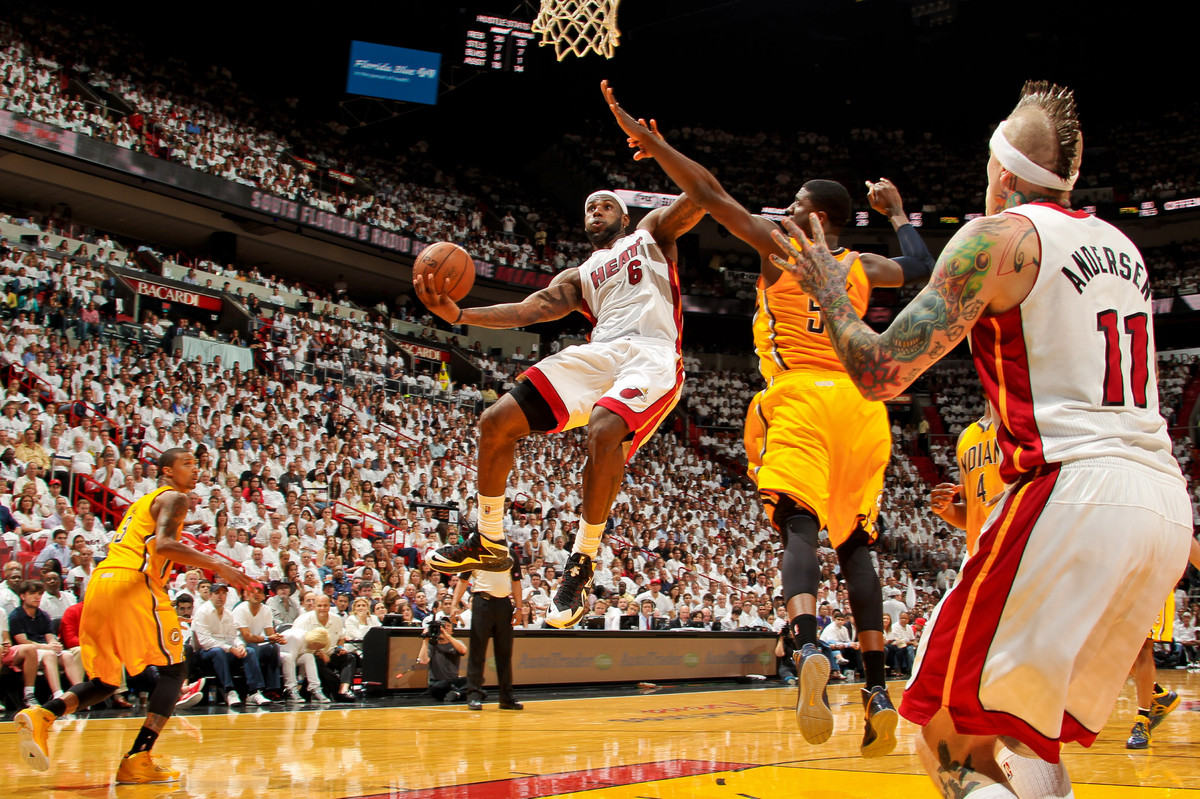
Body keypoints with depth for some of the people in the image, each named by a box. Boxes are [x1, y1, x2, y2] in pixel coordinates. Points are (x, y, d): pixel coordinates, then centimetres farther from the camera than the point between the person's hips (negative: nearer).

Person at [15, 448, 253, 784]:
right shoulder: (173, 498, 3)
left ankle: (42, 715, -6)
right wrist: (215, 564, -16)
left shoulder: (141, 502, 30)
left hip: (100, 580, 8)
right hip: (132, 582, -8)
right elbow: (164, 545, -15)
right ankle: (138, 760, -9)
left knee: (106, 680, 18)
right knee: (174, 668, 1)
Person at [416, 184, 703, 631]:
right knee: (496, 421, -9)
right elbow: (528, 310, 16)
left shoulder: (652, 233, 23)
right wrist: (459, 314, 2)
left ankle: (582, 564, -20)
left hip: (653, 355, -5)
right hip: (598, 354, 6)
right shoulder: (578, 278, 31)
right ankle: (489, 544, 9)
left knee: (603, 431, -36)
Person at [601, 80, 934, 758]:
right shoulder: (863, 267, 17)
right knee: (855, 541, 9)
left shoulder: (780, 247, 7)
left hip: (801, 400, -5)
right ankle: (879, 689, 4)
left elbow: (711, 196, 3)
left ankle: (809, 649, -43)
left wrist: (649, 141, 6)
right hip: (858, 405, 5)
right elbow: (921, 266, 30)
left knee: (800, 527, -15)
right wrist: (897, 210, 46)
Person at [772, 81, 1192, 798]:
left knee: (951, 741, -2)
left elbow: (880, 372, -8)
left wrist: (827, 288, 11)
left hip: (1071, 494, -8)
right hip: (1167, 503, 8)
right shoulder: (1122, 246, 21)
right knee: (1033, 731, 22)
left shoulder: (999, 236, -2)